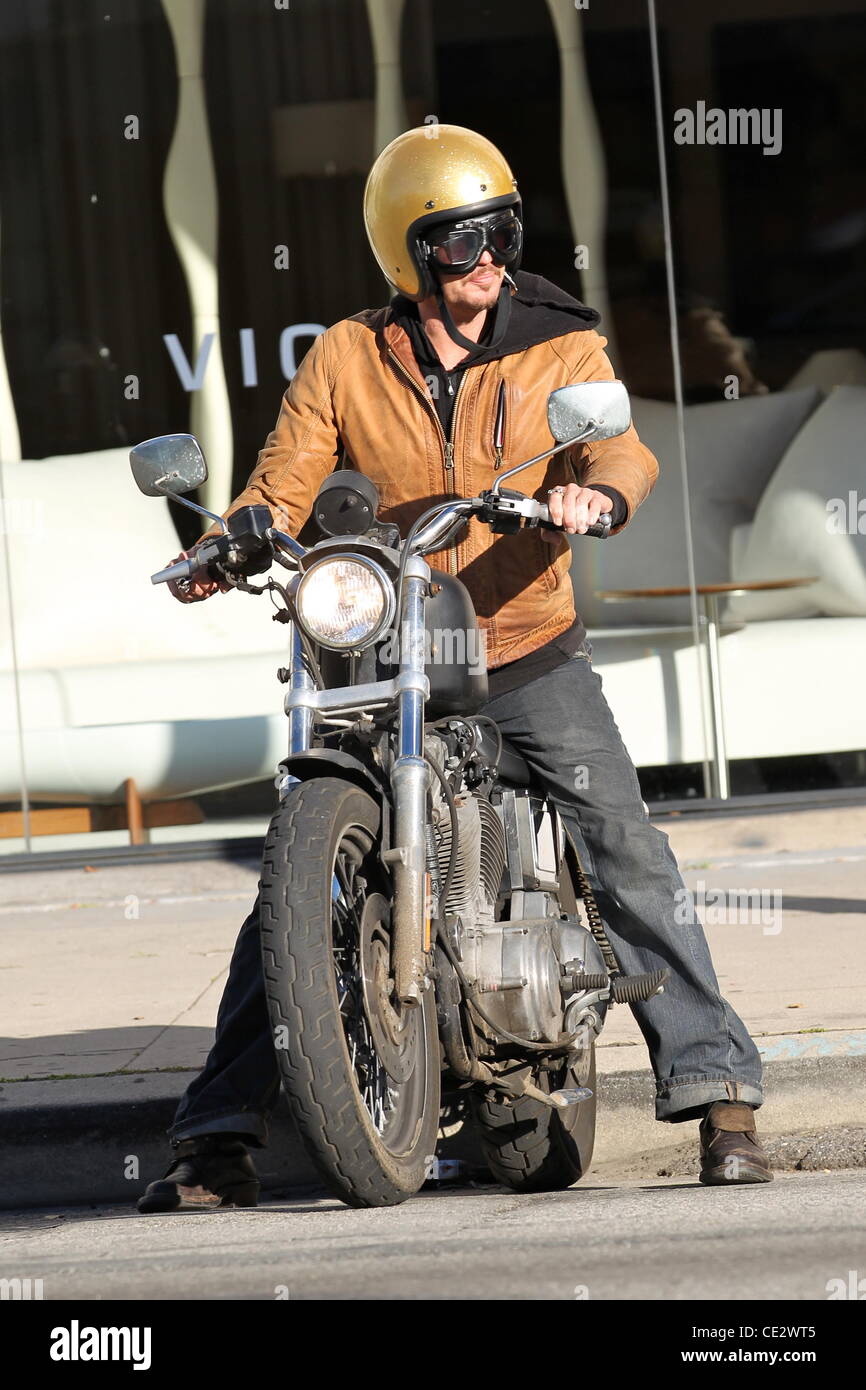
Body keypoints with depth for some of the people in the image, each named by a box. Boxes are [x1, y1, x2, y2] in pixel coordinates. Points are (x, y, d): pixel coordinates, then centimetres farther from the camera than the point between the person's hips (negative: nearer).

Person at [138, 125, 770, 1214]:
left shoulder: (561, 347, 0)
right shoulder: (346, 359, 2)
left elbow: (621, 442, -16)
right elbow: (283, 484, -1)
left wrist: (596, 491, -40)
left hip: (531, 658, -1)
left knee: (630, 861, -13)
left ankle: (717, 1094, -7)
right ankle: (219, 1138, 1)